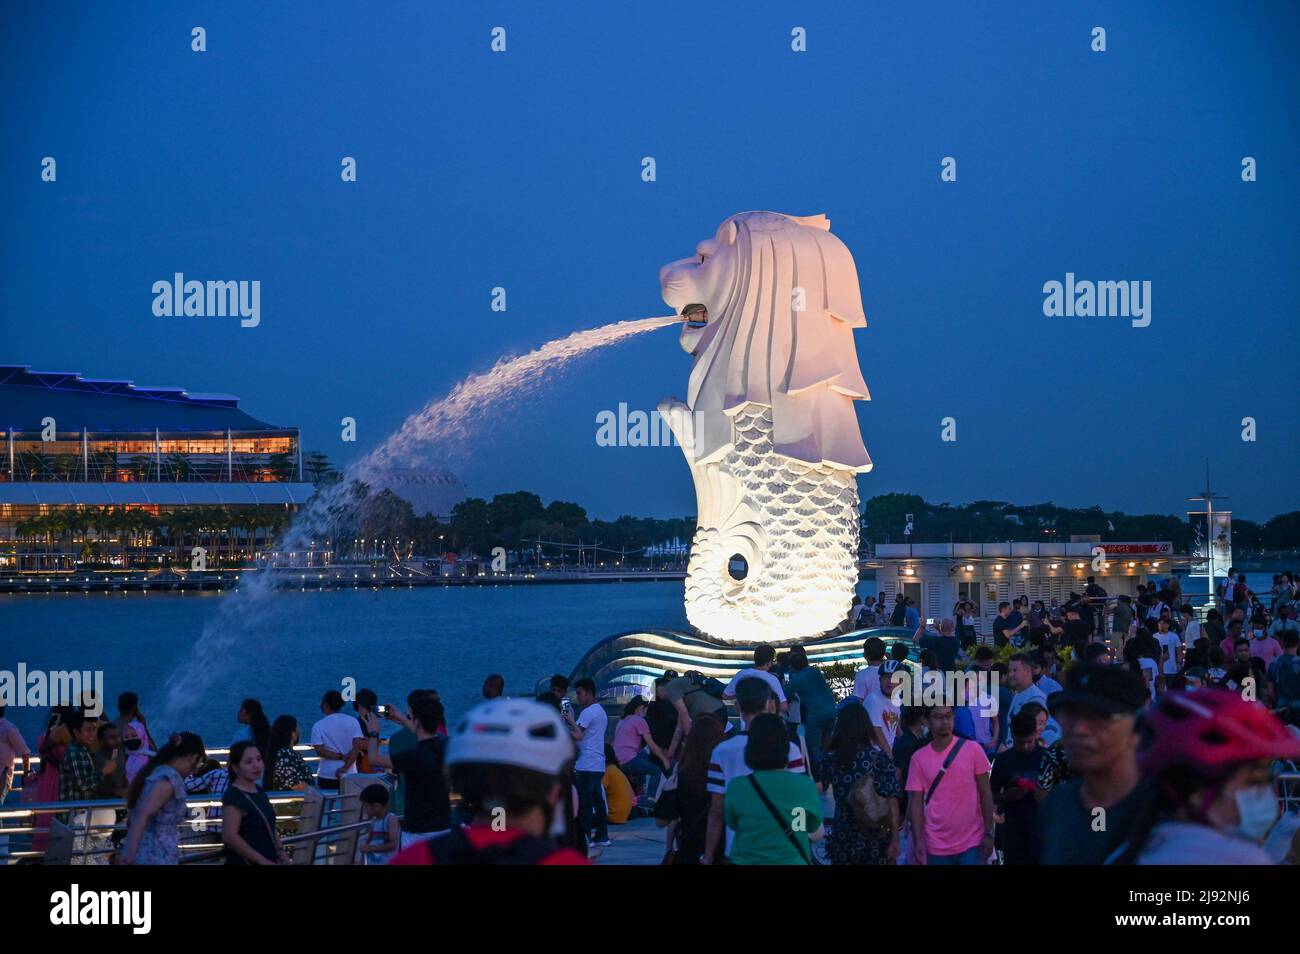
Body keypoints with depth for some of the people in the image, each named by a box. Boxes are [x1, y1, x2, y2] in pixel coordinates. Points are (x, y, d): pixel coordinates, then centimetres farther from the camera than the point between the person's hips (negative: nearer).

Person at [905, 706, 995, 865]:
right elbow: (916, 803, 1)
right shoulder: (919, 758, 0)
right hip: (937, 846, 1)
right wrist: (918, 841, -6)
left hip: (972, 842, -1)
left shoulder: (972, 750, -2)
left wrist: (988, 833, -4)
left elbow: (985, 793, 1)